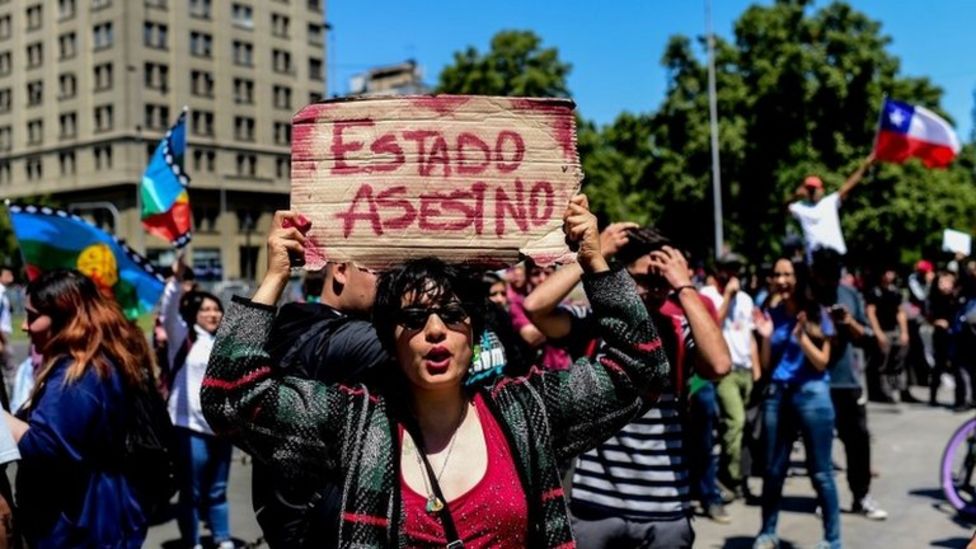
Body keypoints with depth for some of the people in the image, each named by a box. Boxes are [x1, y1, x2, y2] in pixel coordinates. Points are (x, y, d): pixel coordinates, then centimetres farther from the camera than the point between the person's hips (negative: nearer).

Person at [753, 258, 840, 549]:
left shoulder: (816, 314, -3)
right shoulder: (771, 314, 4)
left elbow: (822, 362, -7)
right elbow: (766, 365, 6)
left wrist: (801, 335, -19)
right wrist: (766, 337, -10)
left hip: (811, 394, -3)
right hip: (777, 394, 3)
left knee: (820, 473, 2)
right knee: (773, 469, 11)